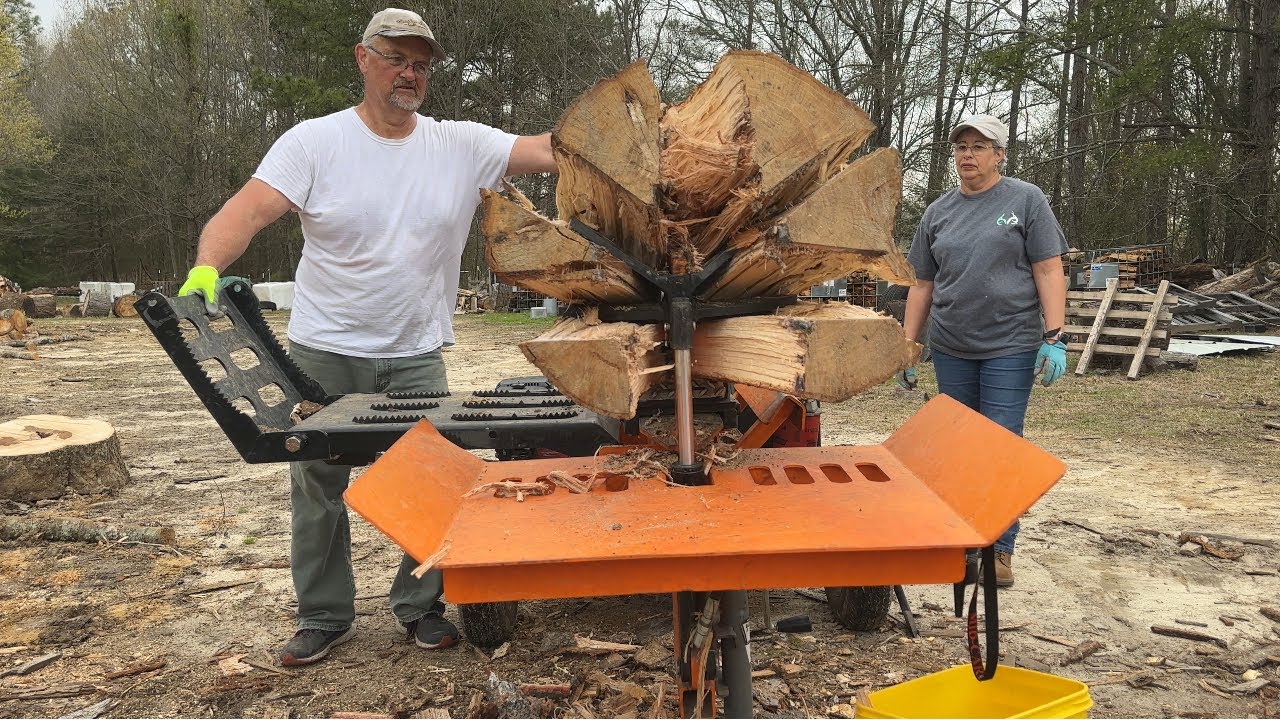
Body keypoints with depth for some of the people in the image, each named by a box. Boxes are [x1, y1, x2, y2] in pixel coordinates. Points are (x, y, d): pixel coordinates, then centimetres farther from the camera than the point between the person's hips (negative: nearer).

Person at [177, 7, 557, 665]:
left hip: (415, 356, 1)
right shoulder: (314, 141, -7)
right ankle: (324, 617, 29)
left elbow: (549, 150, -7)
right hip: (324, 355, -1)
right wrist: (205, 270, -35)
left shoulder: (462, 145, 0)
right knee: (318, 489, 11)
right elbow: (248, 209, -18)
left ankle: (419, 605, 26)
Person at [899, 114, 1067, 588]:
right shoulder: (938, 211, 10)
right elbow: (922, 283, 12)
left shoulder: (1025, 200, -1)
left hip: (1010, 346, -4)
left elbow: (1048, 271, -5)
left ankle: (1000, 550, 9)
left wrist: (1054, 337, -12)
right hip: (951, 348, 4)